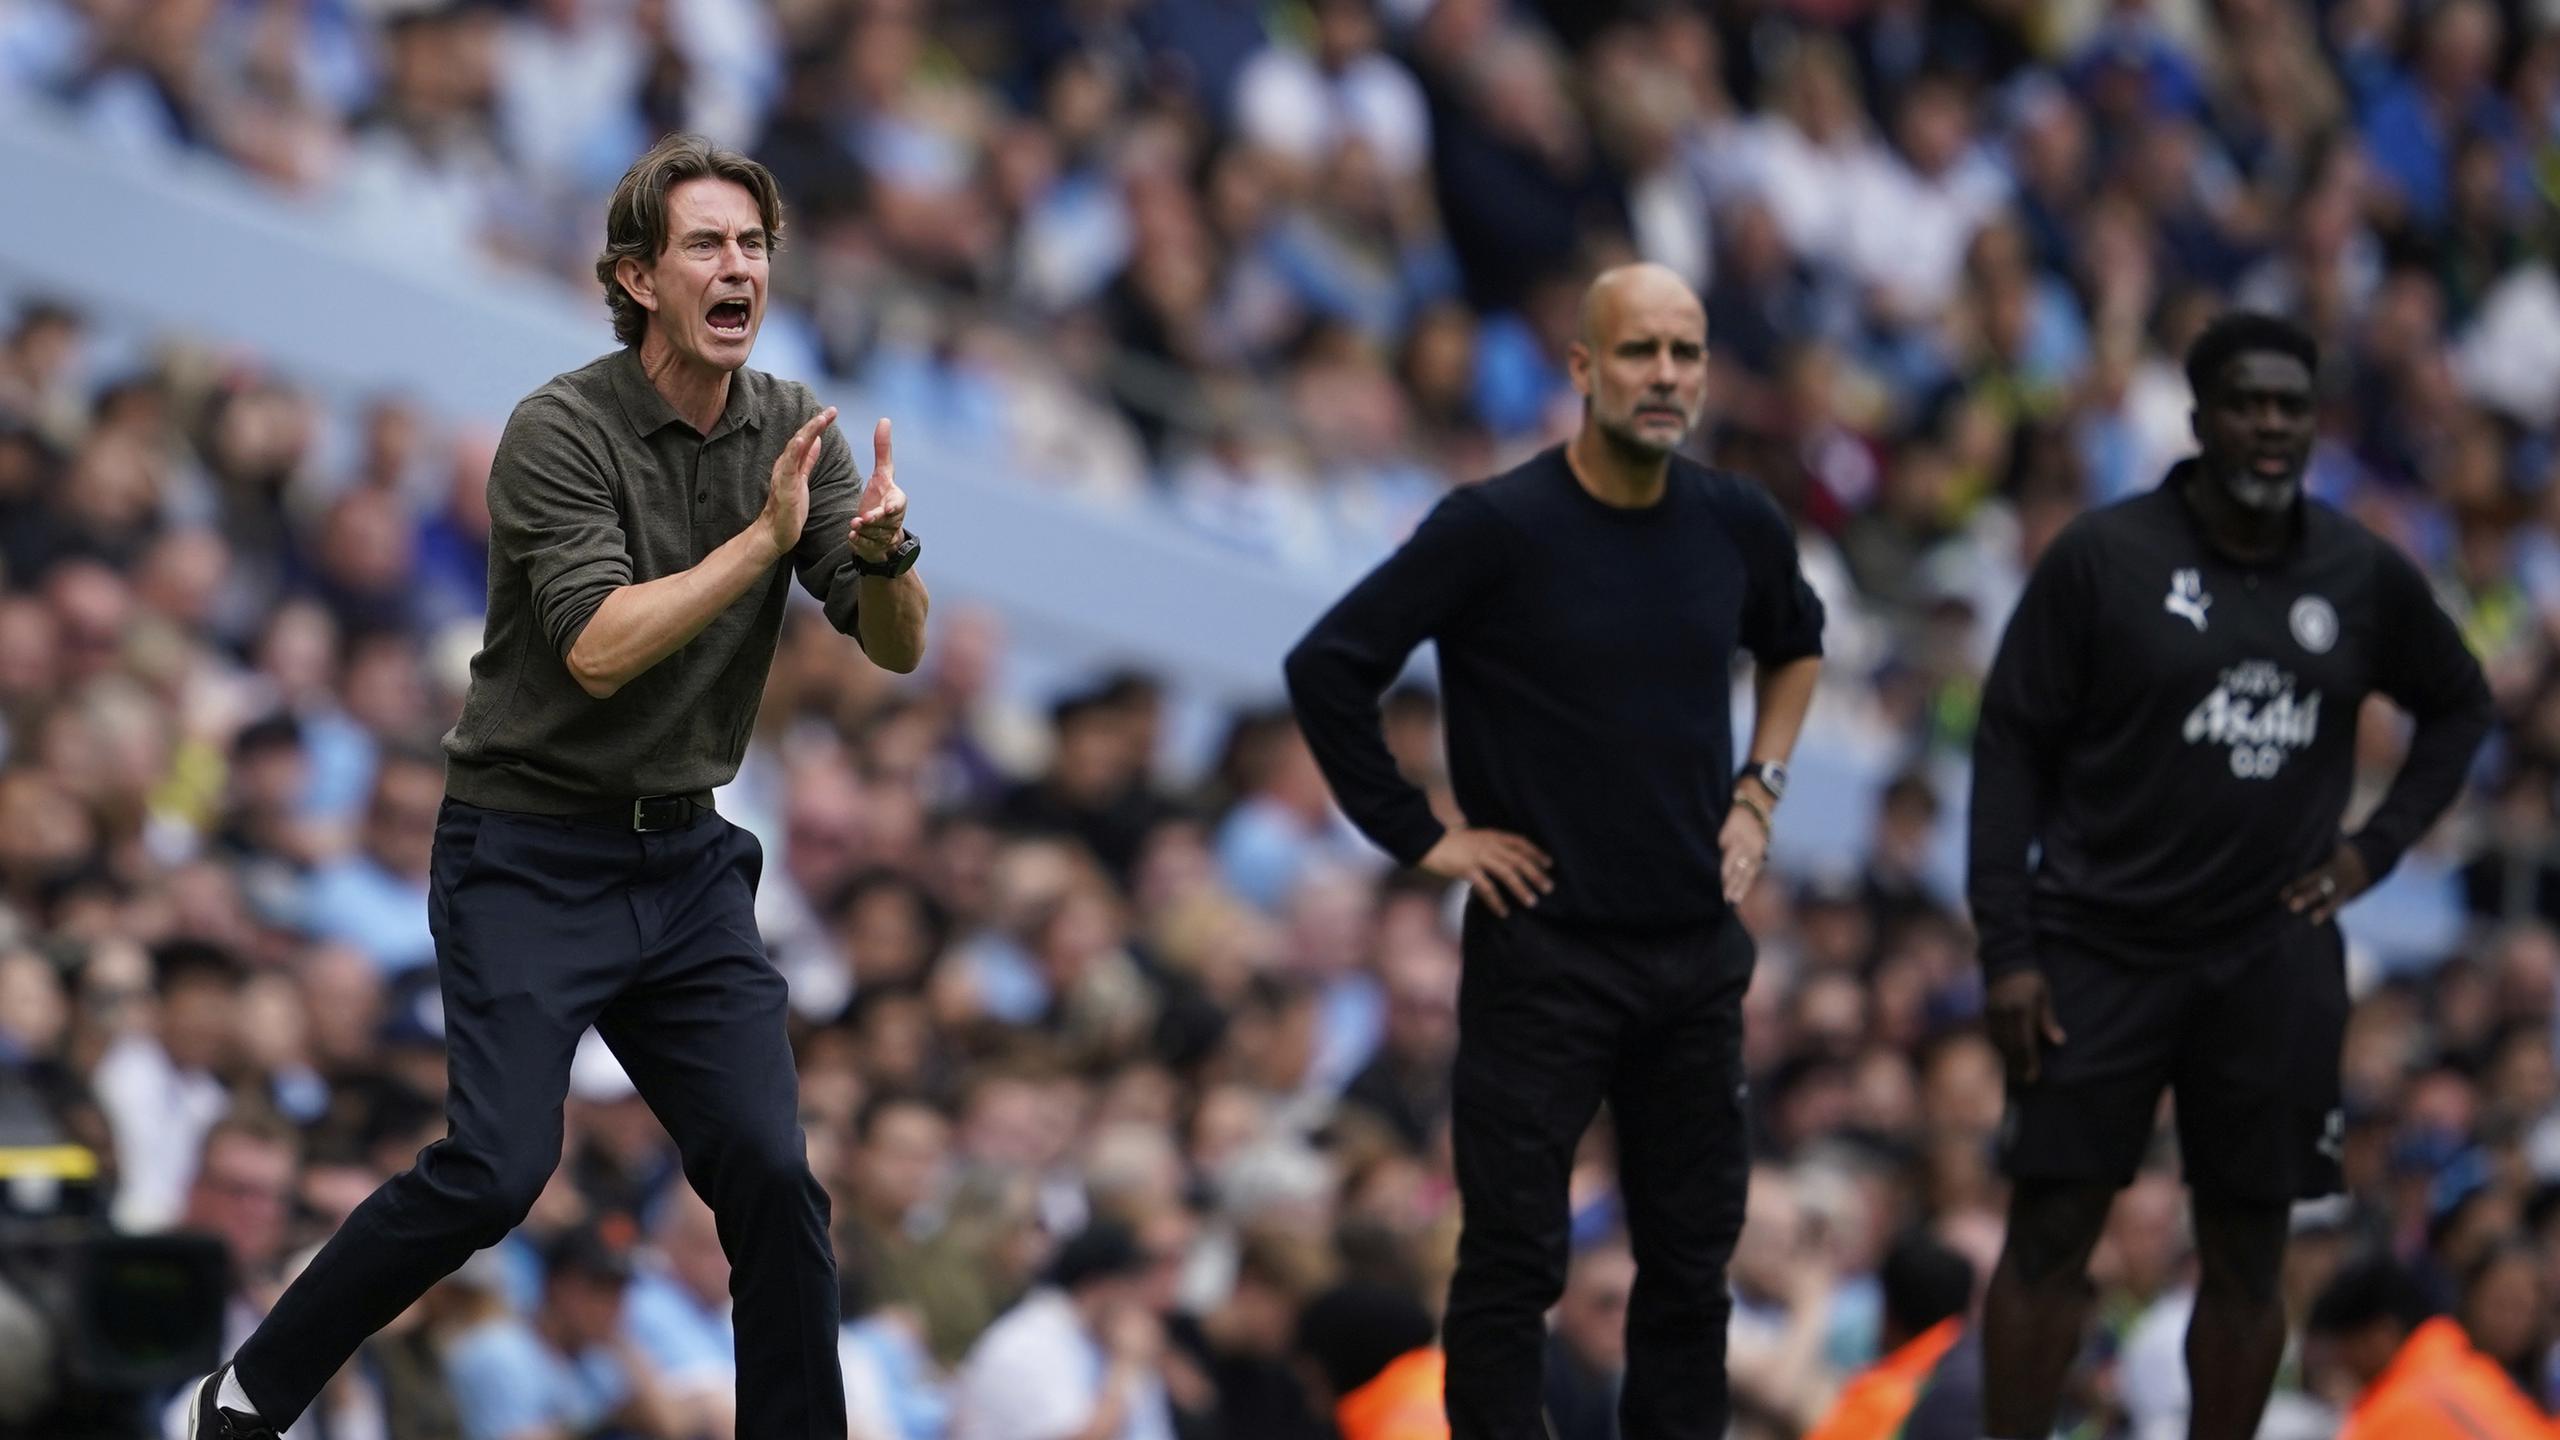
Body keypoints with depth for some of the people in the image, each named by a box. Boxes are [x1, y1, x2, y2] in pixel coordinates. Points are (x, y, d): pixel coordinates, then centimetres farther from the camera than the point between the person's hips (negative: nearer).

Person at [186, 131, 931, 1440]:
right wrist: (762, 539, -26)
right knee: (497, 1168, -17)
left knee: (767, 1172, -7)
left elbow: (896, 647, -1)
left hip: (685, 859, 5)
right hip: (529, 854, -5)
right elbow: (599, 650, -25)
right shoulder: (560, 432, -15)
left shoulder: (792, 431, 3)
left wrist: (885, 553, -23)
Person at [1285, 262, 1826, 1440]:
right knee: (1513, 1265, -3)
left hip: (1697, 948, 5)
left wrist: (1760, 790, 12)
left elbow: (1796, 645, 24)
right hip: (1543, 951, -5)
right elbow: (1328, 668, -11)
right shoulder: (1497, 528, -13)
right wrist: (1423, 836, -10)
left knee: (1692, 1258, 10)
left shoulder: (1736, 526, 2)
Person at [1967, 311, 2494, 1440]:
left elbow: (2458, 706, 21)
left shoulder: (2363, 576, 3)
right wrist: (2006, 952, -10)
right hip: (2100, 953, -3)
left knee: (2248, 1252, 5)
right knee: (2050, 1231, -3)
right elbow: (2011, 750, -4)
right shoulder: (2103, 559, -7)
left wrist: (2377, 846, 6)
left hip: (2274, 958, 3)